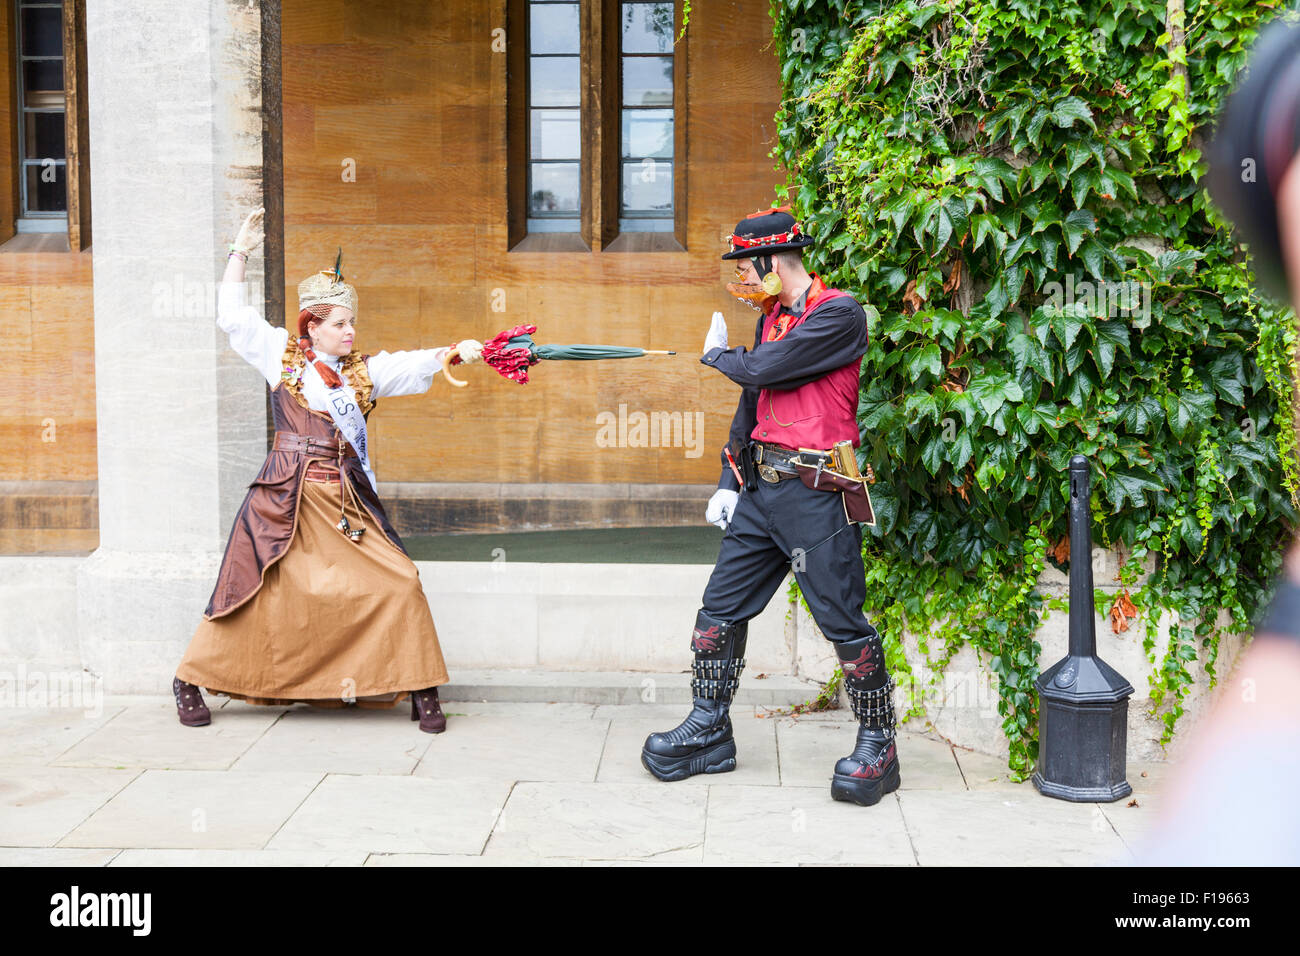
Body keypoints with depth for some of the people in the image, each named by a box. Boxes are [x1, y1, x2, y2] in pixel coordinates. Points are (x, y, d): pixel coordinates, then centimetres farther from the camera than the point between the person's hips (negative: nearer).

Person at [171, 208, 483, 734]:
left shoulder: (365, 371, 9)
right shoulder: (281, 354, 6)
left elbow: (414, 364, -6)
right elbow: (231, 314, 10)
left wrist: (456, 351, -24)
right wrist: (241, 251, 11)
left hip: (348, 501, 2)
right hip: (287, 498, -2)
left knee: (399, 584, -7)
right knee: (259, 592, 1)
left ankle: (418, 688, 5)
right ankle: (190, 679, 20)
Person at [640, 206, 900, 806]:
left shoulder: (839, 313, -11)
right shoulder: (772, 316, 16)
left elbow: (761, 370, -18)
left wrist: (718, 354, 3)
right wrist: (729, 481, 16)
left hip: (816, 493, -8)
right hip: (761, 488, 8)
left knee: (843, 622, -3)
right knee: (720, 608, 8)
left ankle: (878, 746, 10)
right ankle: (708, 733, 19)